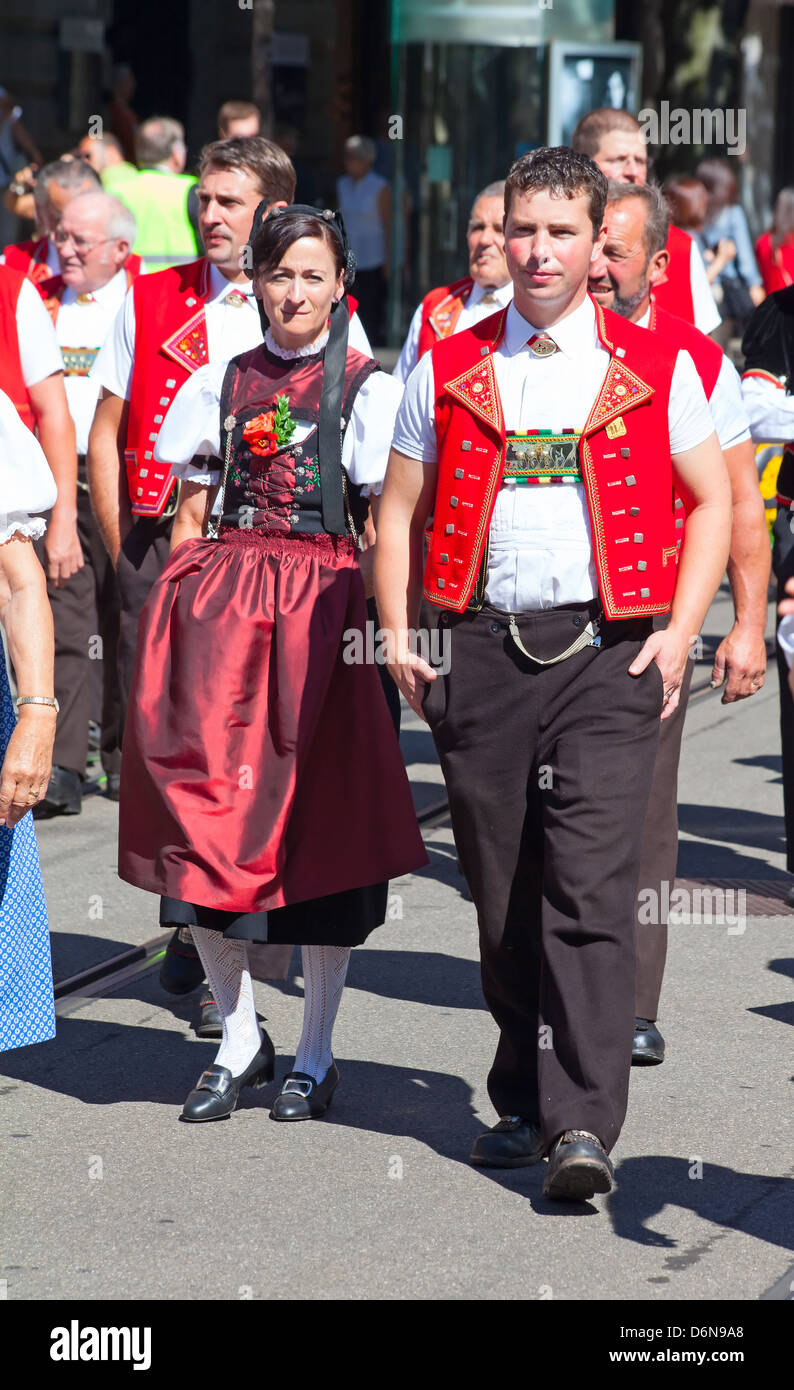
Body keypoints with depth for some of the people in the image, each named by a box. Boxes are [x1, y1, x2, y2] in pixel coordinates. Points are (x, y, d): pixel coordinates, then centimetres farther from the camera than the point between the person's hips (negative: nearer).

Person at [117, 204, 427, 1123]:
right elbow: (191, 513, 14)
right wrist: (183, 616, 3)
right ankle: (239, 1039, 14)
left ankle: (315, 1056, 8)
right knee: (207, 815, 0)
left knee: (321, 820, -1)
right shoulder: (218, 384, 13)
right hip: (218, 609, 3)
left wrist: (381, 625, -11)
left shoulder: (368, 390, 4)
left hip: (320, 610, -3)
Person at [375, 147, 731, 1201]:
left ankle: (584, 1125, -16)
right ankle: (524, 1104, 23)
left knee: (592, 889, -13)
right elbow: (399, 510, 15)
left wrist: (678, 635, -1)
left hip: (605, 651, -2)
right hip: (481, 650, 3)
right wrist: (397, 635, 3)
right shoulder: (448, 371, 10)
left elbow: (713, 501, 10)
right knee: (502, 896, 8)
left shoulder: (655, 369, 5)